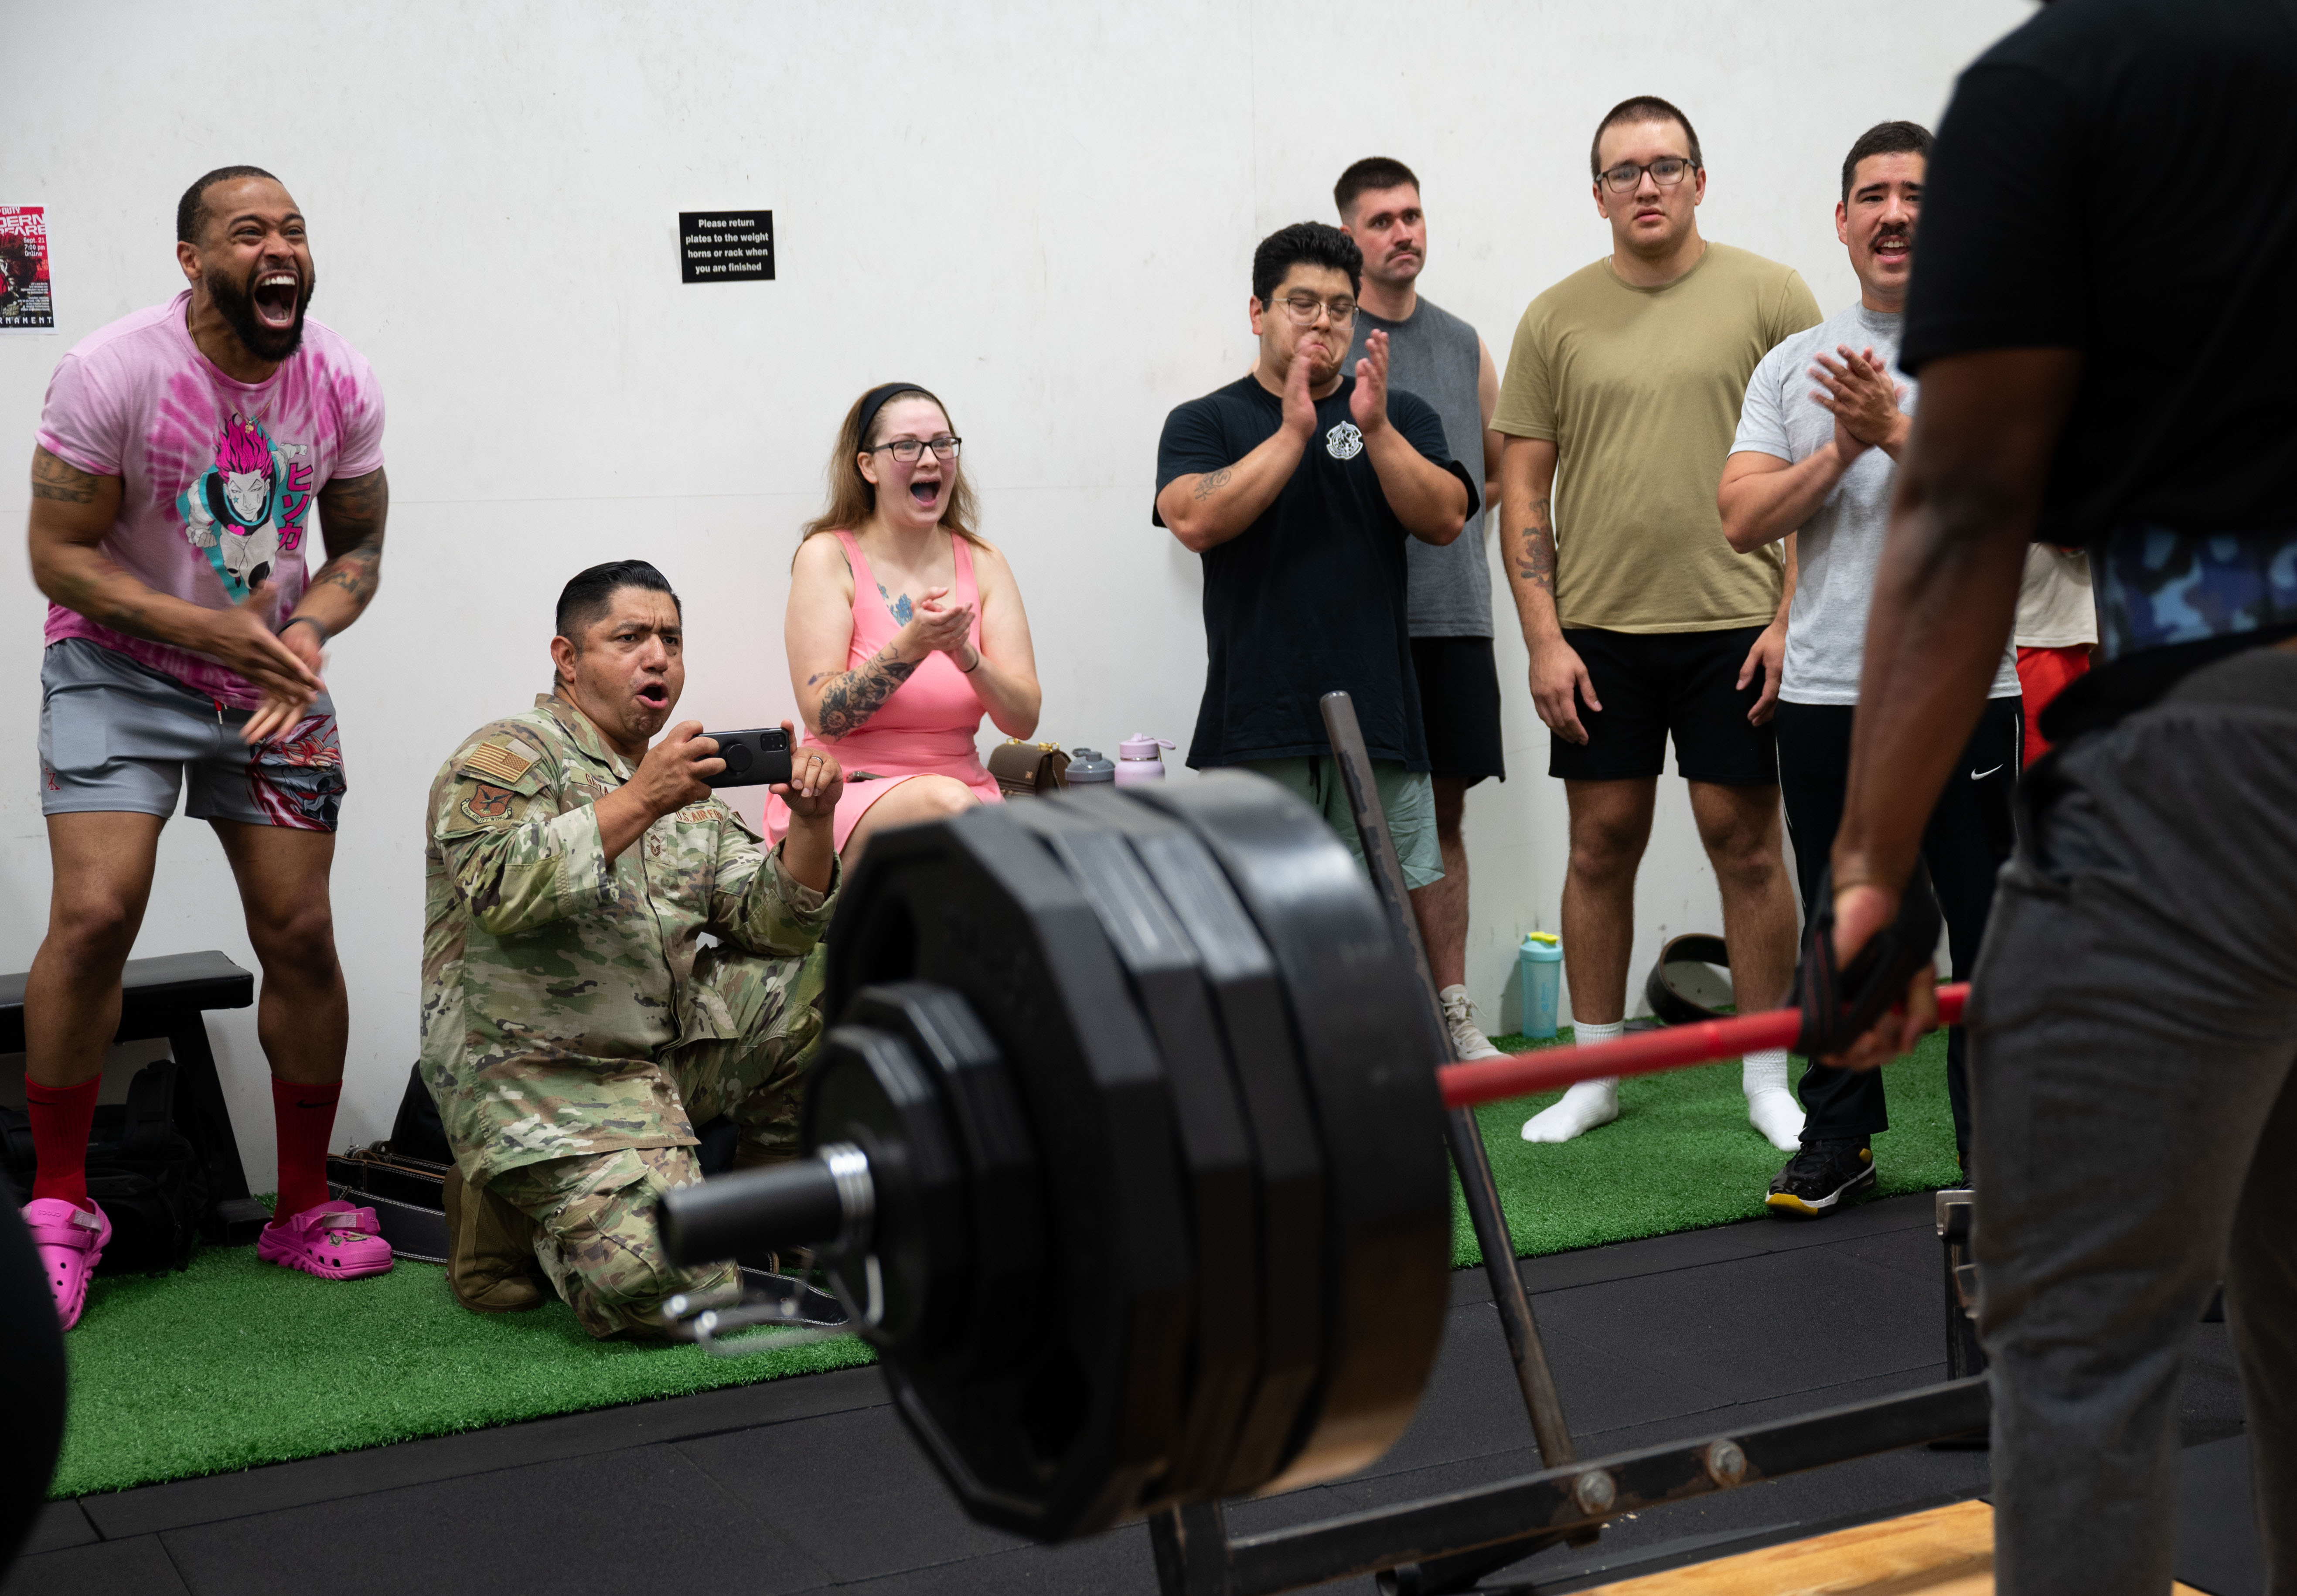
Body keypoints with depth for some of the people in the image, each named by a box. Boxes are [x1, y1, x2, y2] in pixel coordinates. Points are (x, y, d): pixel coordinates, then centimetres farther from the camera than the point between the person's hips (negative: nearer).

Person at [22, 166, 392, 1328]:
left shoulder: (342, 384, -5)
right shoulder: (112, 372, -17)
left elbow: (356, 548, 5)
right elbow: (60, 556, -14)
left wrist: (307, 633, -17)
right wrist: (206, 629, -25)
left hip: (274, 672, 4)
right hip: (121, 666, -3)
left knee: (300, 936, 1)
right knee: (95, 914, -18)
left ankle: (303, 1211, 17)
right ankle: (60, 1207, 1)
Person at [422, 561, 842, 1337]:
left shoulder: (688, 791, 18)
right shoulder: (507, 757, -4)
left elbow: (776, 920, 10)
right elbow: (500, 889, -23)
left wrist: (811, 822, -8)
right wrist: (641, 801, -26)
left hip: (671, 1051, 7)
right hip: (541, 1068, -7)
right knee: (669, 1288, -24)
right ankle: (509, 1214, 6)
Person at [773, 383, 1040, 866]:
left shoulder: (982, 563, 8)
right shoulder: (828, 556, -2)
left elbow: (1024, 719, 1)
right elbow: (823, 718, -11)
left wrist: (967, 657, -19)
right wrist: (910, 648, -24)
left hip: (968, 788, 3)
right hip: (847, 792, -3)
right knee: (945, 802, -35)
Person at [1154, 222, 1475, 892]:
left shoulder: (1401, 415, 15)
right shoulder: (1204, 422, 10)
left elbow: (1445, 521, 0)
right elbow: (1194, 522, -9)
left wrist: (1375, 428, -13)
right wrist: (1294, 430, -12)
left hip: (1378, 718, 2)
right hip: (1254, 729, -2)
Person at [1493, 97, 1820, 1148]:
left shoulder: (1768, 296, 1)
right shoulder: (1556, 320, 6)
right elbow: (1523, 488, 6)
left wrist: (1794, 616, -7)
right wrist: (1544, 640, -2)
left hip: (1736, 625, -2)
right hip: (1598, 629, 2)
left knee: (1745, 842, 3)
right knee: (1601, 845, 7)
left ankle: (1766, 1075, 15)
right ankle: (1593, 1075, 19)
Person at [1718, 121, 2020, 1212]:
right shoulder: (1793, 366, 11)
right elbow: (1743, 520, 2)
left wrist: (1897, 432, -18)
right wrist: (1843, 447, -10)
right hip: (1824, 697, 4)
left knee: (1987, 936, 1)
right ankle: (1839, 1137, 23)